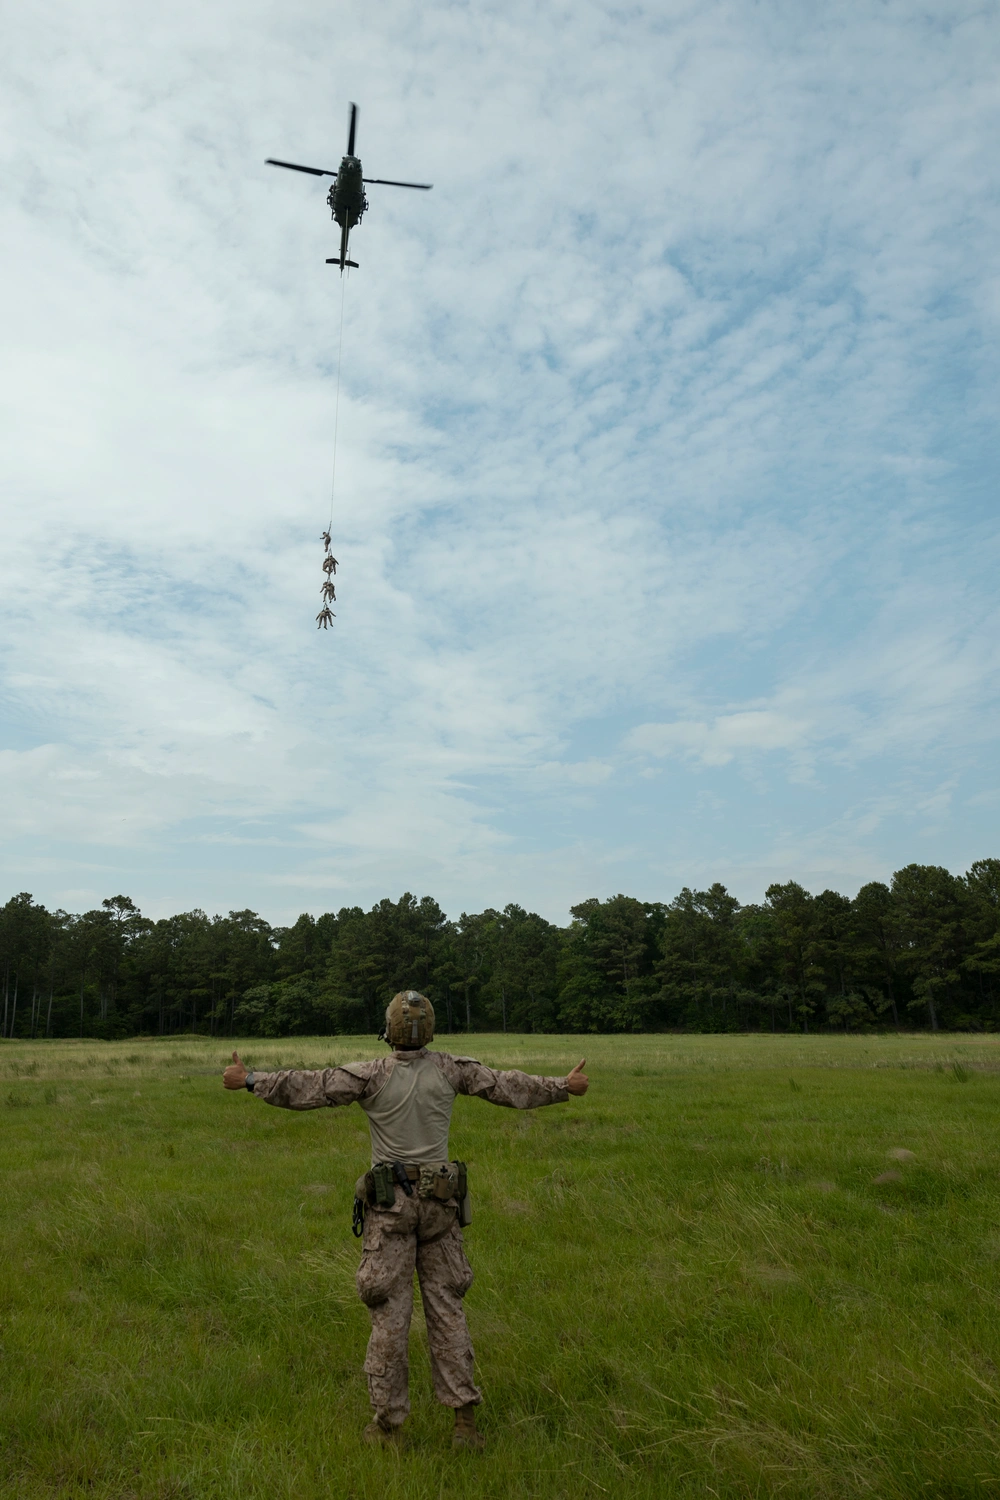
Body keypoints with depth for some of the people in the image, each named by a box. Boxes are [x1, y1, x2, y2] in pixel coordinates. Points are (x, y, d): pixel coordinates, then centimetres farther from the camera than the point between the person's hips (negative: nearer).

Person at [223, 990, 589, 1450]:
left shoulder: (371, 1074, -11)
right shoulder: (450, 1069, -3)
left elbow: (309, 1087, -12)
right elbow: (507, 1086, 5)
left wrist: (250, 1080, -3)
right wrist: (564, 1087, 16)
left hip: (390, 1204, -2)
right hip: (440, 1202, 3)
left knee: (390, 1313, 7)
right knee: (447, 1308, 11)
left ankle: (387, 1422, 16)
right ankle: (464, 1418, 13)